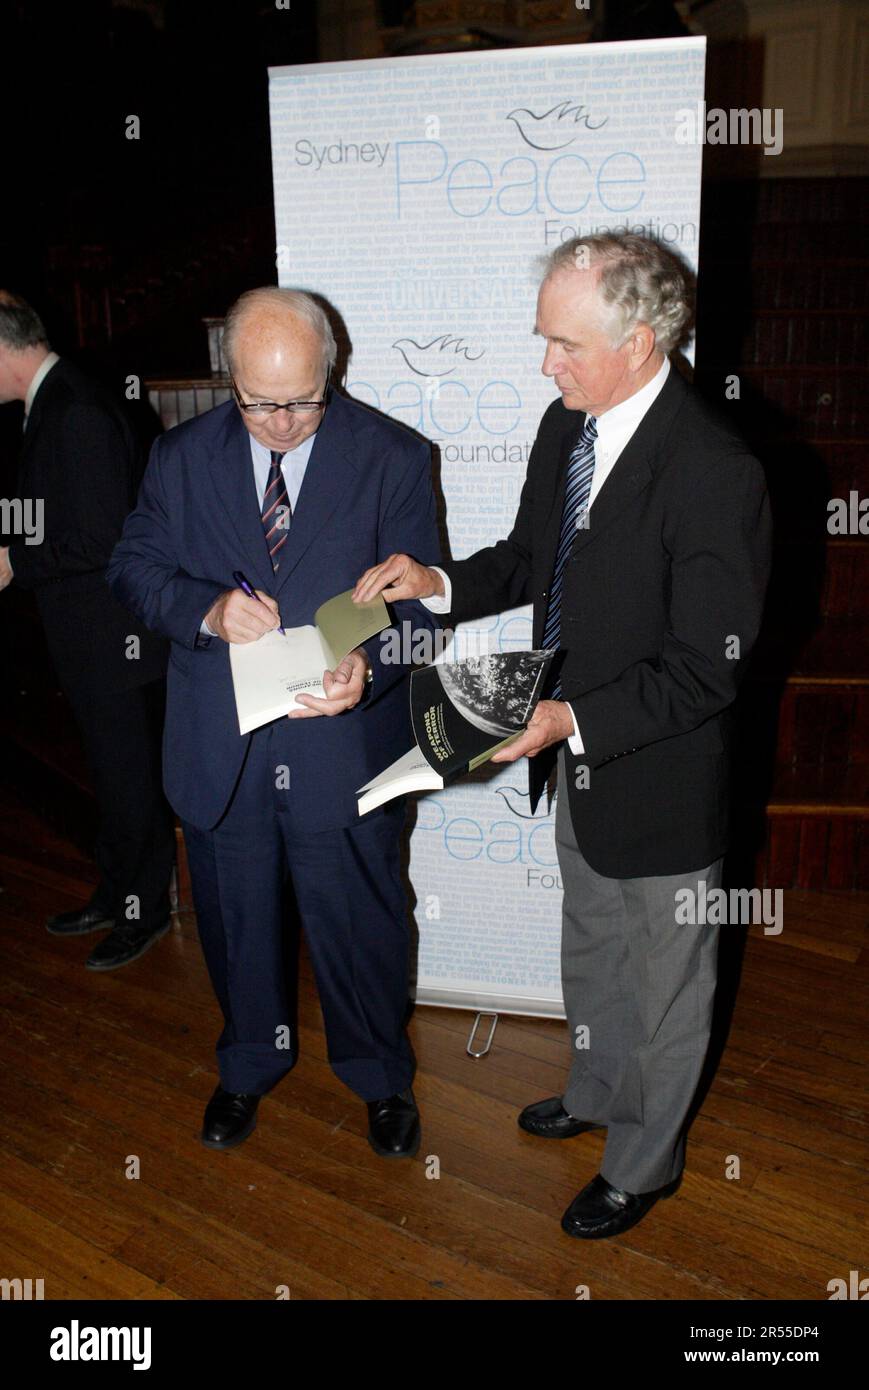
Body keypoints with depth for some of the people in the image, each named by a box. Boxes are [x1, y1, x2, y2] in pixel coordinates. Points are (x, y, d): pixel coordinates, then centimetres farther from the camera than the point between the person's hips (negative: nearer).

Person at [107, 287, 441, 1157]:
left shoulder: (393, 457, -5)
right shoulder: (181, 457, 1)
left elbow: (418, 597, -7)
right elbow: (133, 566, 3)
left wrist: (370, 665, -28)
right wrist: (208, 610, -18)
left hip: (344, 750, -2)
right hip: (219, 751, 3)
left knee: (360, 923, 13)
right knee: (235, 921, 20)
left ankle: (379, 1076, 42)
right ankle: (249, 1065, 49)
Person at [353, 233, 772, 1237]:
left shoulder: (716, 475, -28)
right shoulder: (566, 423, -3)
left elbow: (702, 673, -25)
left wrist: (572, 721, -32)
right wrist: (441, 582, -6)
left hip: (660, 786, -7)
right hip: (579, 770, 8)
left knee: (662, 986, 17)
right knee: (590, 956, 29)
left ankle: (642, 1163, 43)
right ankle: (595, 1095, 57)